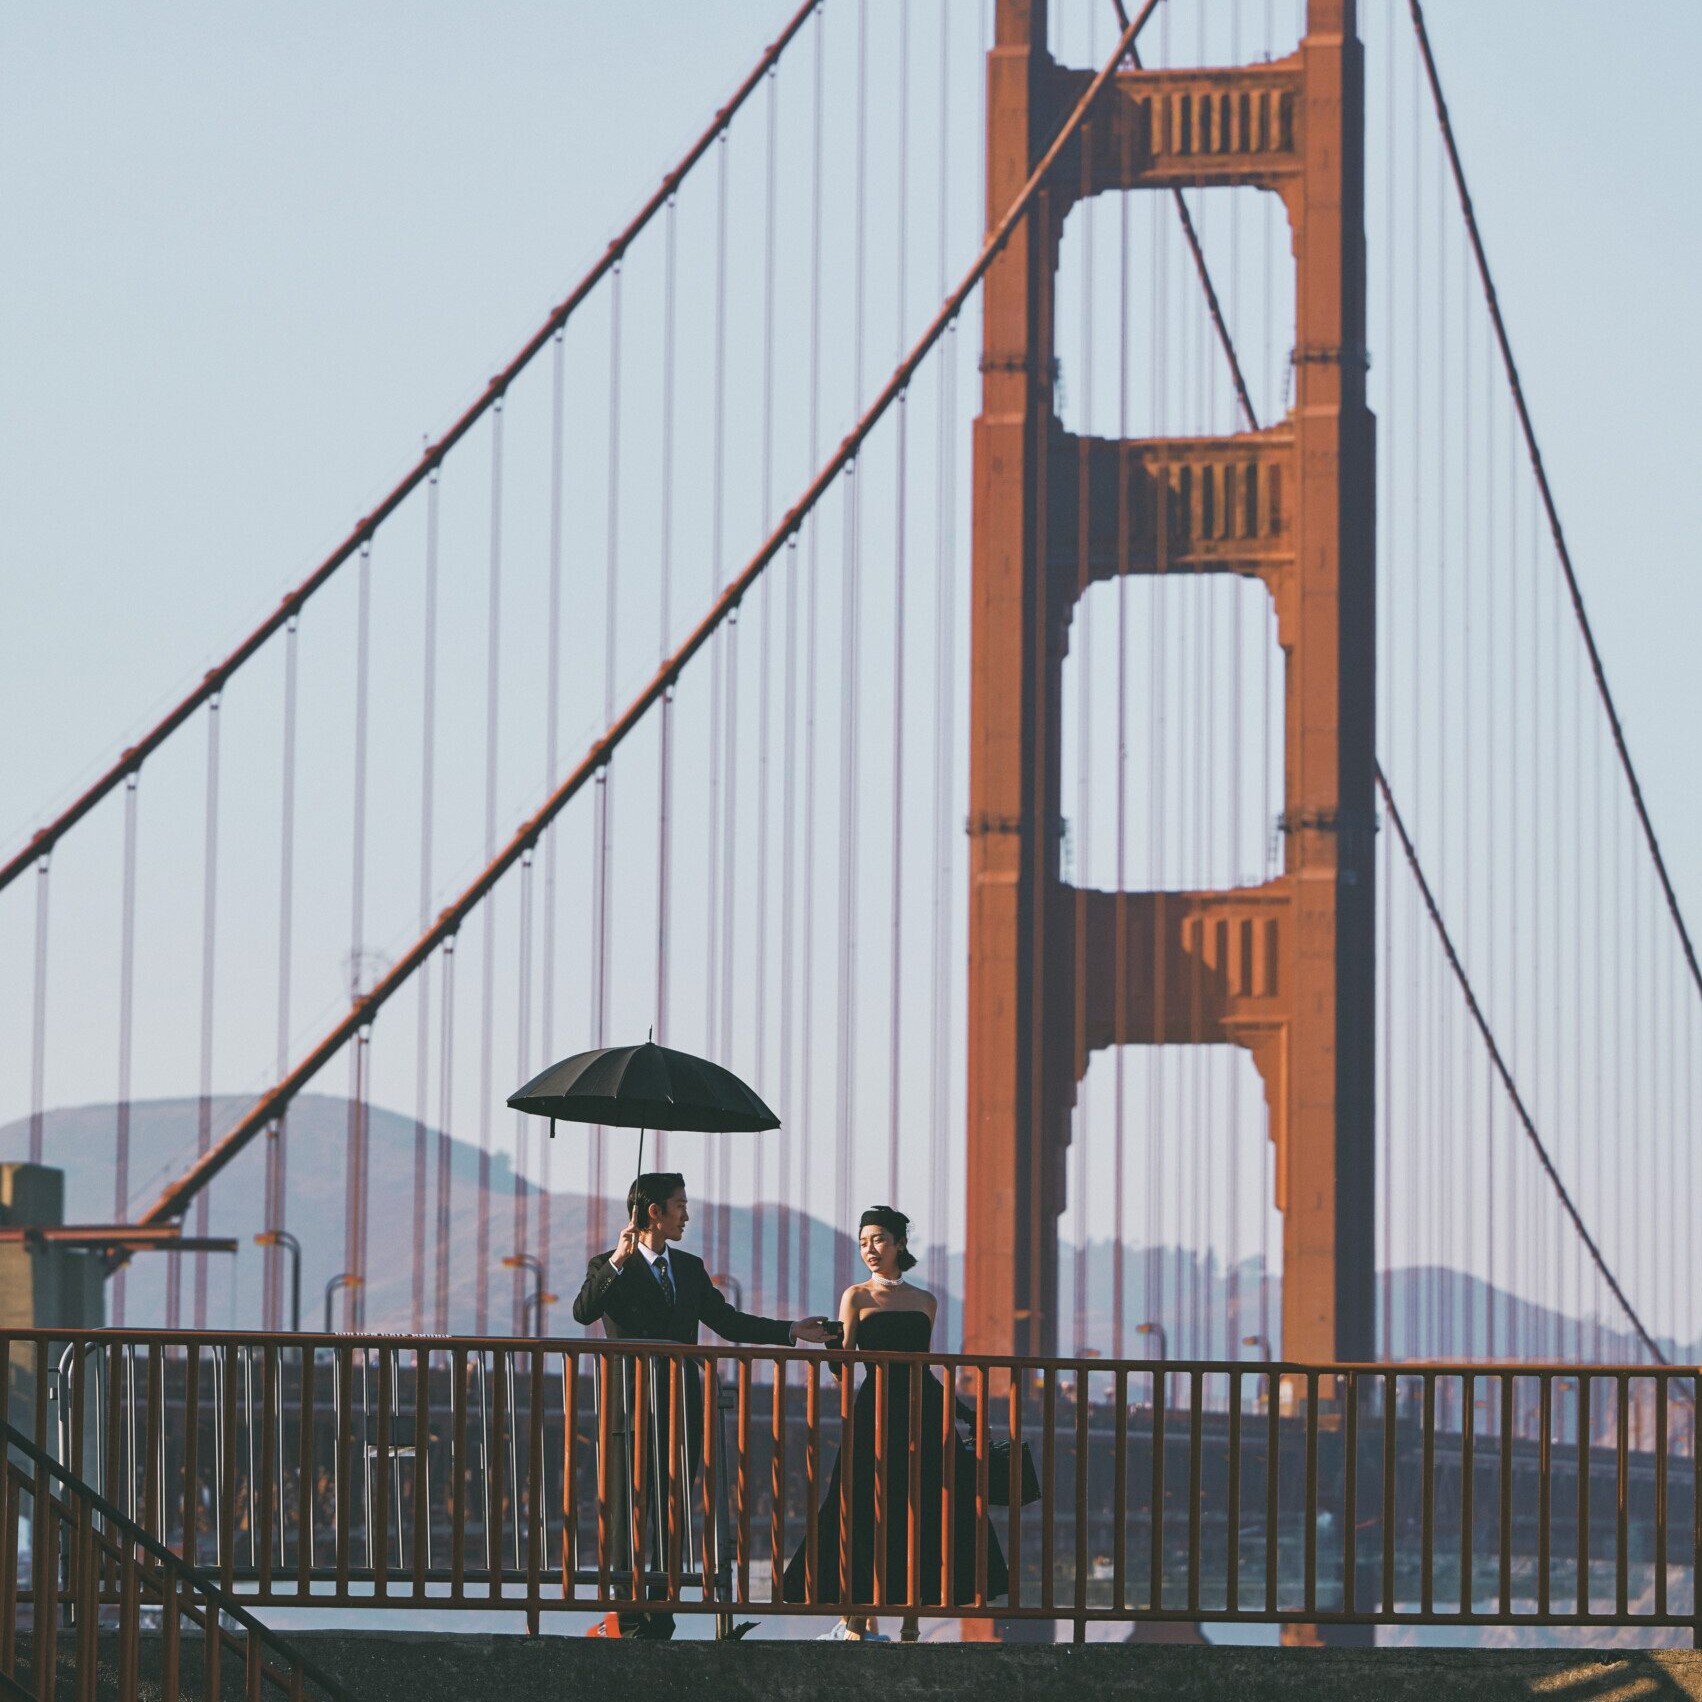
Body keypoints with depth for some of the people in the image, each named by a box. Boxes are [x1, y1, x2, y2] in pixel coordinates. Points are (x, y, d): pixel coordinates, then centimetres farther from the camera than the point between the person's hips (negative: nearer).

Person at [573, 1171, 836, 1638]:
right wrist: (616, 1263, -30)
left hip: (683, 1409, 6)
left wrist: (792, 1331, 13)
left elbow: (727, 1321, 19)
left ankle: (661, 1624, 11)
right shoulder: (609, 1267, -3)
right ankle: (632, 1625, -1)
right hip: (635, 1411, -6)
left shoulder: (689, 1268, 16)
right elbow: (583, 1312, -20)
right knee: (631, 1518, -3)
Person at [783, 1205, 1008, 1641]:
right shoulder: (857, 1297, 6)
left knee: (923, 1518, 1)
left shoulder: (925, 1302, 16)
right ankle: (861, 1622, -3)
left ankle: (911, 1624, 6)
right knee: (866, 1515, -8)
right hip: (877, 1412, -4)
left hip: (926, 1411, 4)